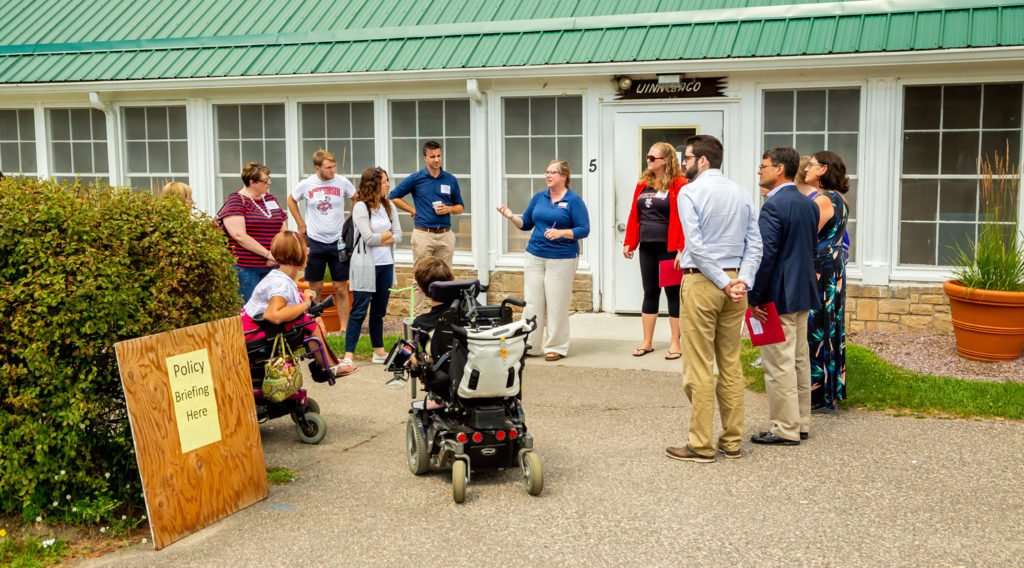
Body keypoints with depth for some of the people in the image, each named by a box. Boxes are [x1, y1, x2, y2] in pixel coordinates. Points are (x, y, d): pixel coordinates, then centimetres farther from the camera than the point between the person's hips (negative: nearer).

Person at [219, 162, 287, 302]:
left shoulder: (271, 198, 16)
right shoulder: (237, 201, -5)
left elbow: (282, 231, 18)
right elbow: (239, 236, -15)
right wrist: (268, 254, -17)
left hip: (271, 267, 6)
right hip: (245, 268, -6)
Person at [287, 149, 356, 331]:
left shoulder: (342, 182, -4)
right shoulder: (306, 184, -4)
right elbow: (291, 201, 15)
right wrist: (300, 224, 8)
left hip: (338, 241, 0)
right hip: (314, 241, 0)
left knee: (341, 288, 1)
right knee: (315, 288, 7)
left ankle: (344, 327, 9)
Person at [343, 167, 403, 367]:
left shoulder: (389, 206, 10)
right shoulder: (360, 207, -10)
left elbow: (398, 236, 4)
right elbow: (368, 238, -17)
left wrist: (379, 238, -10)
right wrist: (387, 234, -2)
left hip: (386, 264, 6)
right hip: (365, 266, -6)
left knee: (379, 311, 14)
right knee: (359, 311, -6)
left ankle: (379, 351, 23)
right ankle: (348, 355, -4)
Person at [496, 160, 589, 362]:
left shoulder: (574, 200, -3)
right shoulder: (538, 197, 12)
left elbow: (584, 230, -8)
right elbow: (526, 224, 18)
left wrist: (561, 233, -21)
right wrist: (511, 216, -1)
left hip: (562, 259, -5)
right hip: (535, 256, 5)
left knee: (557, 305, -2)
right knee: (531, 302, 5)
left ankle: (556, 347, 9)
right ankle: (528, 345, 13)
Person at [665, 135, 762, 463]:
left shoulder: (689, 192, -7)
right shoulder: (741, 194, 12)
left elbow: (696, 246, -15)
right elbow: (755, 243, 4)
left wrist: (724, 284, -13)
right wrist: (743, 280, -5)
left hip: (702, 281, -7)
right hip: (734, 281, 7)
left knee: (699, 368, -2)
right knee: (731, 365, 11)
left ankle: (701, 446, 2)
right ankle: (732, 441, 16)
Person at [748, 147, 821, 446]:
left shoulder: (774, 206, -17)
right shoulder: (809, 204, 10)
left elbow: (766, 255, -21)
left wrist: (754, 298, -16)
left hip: (778, 297, -9)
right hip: (803, 294, 9)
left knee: (779, 364, -2)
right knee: (799, 361, 15)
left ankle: (785, 429, 4)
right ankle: (801, 423, 24)